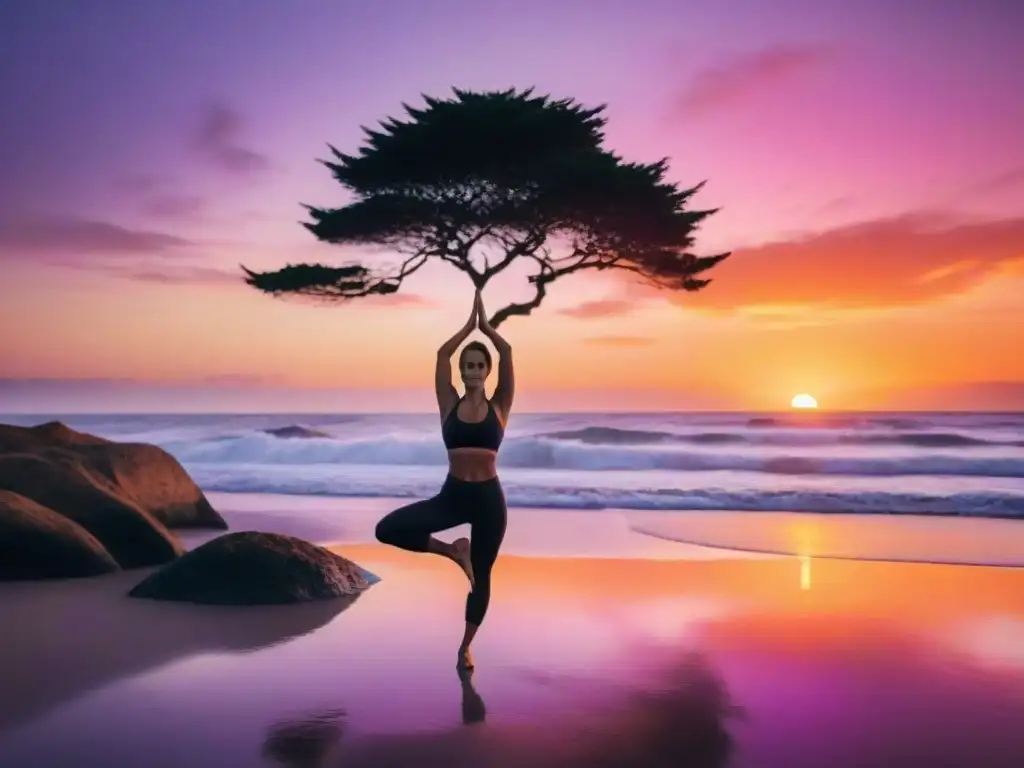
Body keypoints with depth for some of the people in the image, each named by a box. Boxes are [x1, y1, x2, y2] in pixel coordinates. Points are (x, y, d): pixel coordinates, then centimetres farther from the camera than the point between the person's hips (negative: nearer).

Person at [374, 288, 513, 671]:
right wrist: (470, 323, 5)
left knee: (481, 576, 9)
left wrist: (485, 324, 4)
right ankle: (453, 551, 4)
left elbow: (507, 352, -7)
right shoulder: (450, 404, 3)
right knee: (387, 529, -16)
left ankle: (466, 647, 30)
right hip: (452, 495, 1)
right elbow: (442, 354, -3)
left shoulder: (499, 406, 0)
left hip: (488, 497, -1)